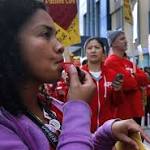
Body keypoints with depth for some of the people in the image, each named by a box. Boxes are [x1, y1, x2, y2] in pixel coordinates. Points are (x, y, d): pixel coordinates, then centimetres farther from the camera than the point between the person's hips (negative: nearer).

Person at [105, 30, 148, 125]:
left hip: (135, 110, 9)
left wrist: (132, 76, -9)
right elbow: (128, 83, -22)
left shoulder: (128, 62, 18)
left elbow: (145, 79, 7)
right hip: (123, 111, -9)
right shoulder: (111, 61, -12)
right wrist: (137, 78, -2)